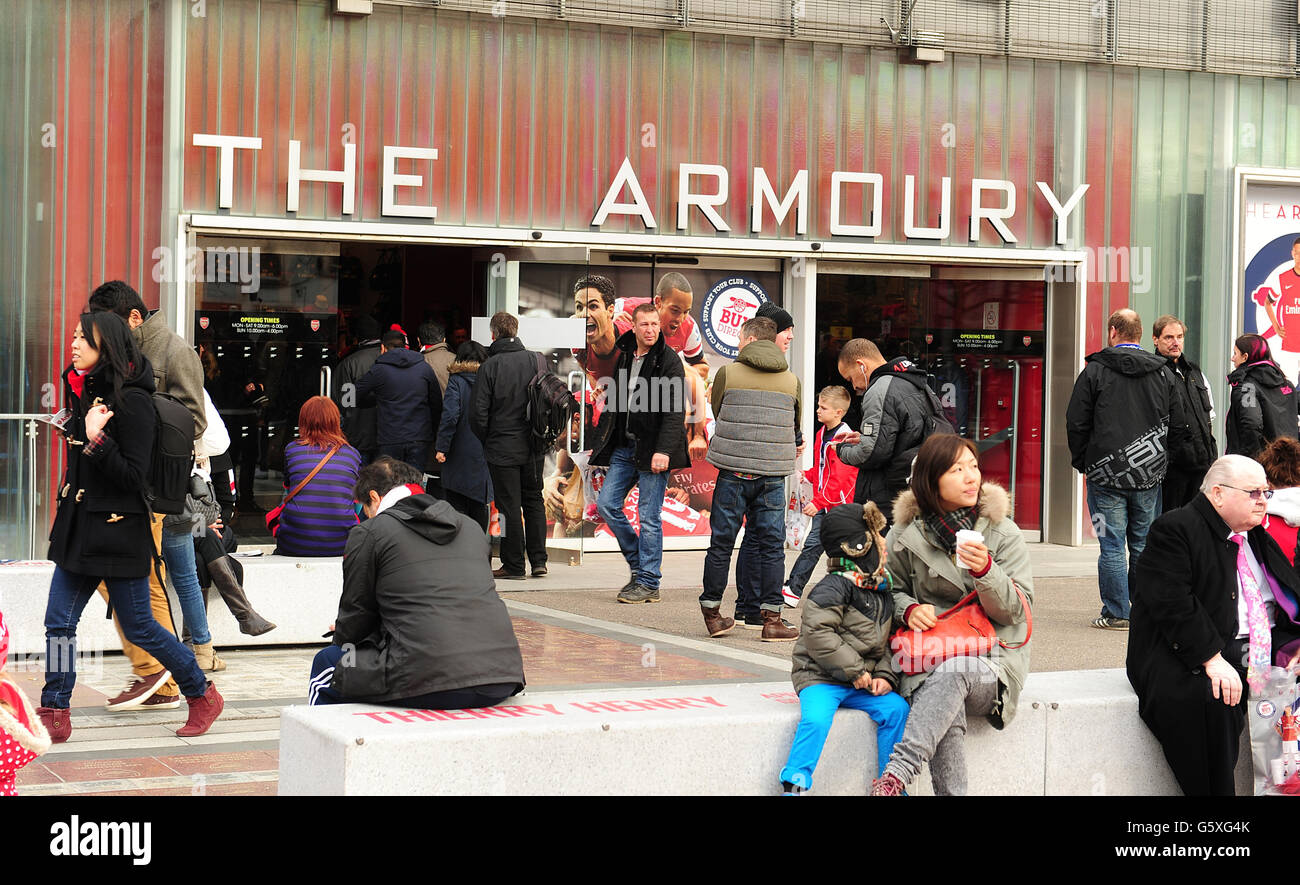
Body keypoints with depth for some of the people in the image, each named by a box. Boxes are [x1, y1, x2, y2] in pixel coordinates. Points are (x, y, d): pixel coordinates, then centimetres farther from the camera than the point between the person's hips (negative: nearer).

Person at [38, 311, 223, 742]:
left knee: (139, 627, 2)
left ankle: (203, 695, 19)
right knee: (58, 624, 3)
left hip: (118, 529, -8)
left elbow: (134, 475, -19)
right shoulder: (87, 391, 10)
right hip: (79, 526, 8)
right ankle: (53, 716, 10)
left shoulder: (132, 400, -16)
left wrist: (96, 440, -26)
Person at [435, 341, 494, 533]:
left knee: (457, 503, 1)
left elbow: (450, 416, -17)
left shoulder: (457, 380, -7)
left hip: (460, 453, -4)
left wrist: (442, 447, -14)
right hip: (484, 453, 4)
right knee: (480, 505, 12)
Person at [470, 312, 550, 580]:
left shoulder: (490, 366, -10)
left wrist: (486, 440, 6)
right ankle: (539, 560, 13)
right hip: (533, 447, 4)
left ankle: (513, 565, 4)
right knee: (534, 501, 14)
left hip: (502, 447, -4)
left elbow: (478, 412, -10)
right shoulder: (536, 360, 0)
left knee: (509, 505, 1)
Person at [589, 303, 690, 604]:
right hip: (624, 447, 7)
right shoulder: (624, 357, 13)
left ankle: (648, 583, 4)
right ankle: (639, 564, 17)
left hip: (652, 450, -7)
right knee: (607, 503, 3)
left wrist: (664, 450, -24)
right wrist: (598, 441, 17)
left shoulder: (669, 361, -8)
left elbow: (675, 411, -15)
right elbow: (612, 404, 21)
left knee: (649, 516, -4)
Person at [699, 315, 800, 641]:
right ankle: (771, 619, 3)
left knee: (721, 544, 7)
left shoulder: (727, 374, -1)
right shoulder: (791, 380, 7)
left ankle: (712, 614, 15)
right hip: (773, 474, 1)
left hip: (733, 471, -1)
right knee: (772, 546, 5)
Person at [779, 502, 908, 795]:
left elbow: (885, 641, 17)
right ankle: (792, 786, -19)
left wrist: (885, 675, -1)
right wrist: (855, 670, -19)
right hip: (820, 676, -7)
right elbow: (818, 634, -22)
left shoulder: (882, 590, 12)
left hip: (862, 681, 7)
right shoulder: (833, 589, -14)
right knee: (816, 718, -31)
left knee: (896, 708, -12)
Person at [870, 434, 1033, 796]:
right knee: (946, 714, -35)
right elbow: (891, 589, 19)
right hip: (931, 653, 1)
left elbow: (1017, 610, -2)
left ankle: (896, 772, -44)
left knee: (952, 672, -37)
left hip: (991, 660, -1)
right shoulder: (907, 532, 5)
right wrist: (909, 609, -5)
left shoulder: (1003, 532, 3)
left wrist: (985, 571, -21)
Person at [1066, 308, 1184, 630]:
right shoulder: (1163, 373, 8)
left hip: (1106, 474, -4)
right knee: (1144, 545, 11)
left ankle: (1115, 614, 1)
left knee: (1112, 546, 0)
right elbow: (1176, 426, 12)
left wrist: (1081, 462, 9)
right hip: (1149, 477, 4)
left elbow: (1076, 423, -3)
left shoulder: (1095, 371, -4)